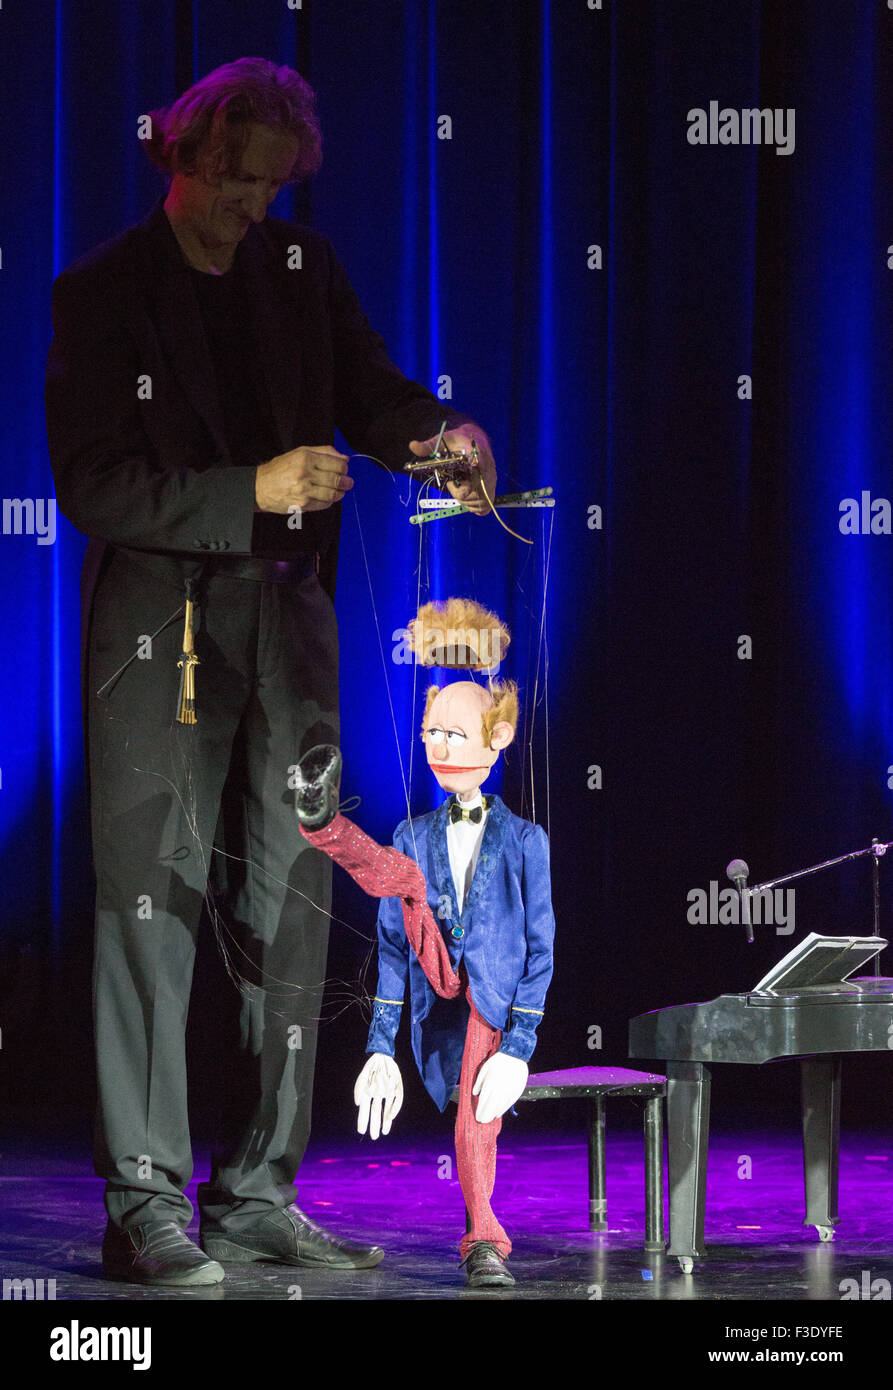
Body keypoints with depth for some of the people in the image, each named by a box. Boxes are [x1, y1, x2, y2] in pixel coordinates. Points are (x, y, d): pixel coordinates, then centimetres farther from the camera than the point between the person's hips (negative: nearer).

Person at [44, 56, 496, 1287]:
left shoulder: (301, 271, 11)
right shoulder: (104, 293, -4)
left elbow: (371, 393, 13)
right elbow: (93, 484, -10)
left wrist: (441, 436, -10)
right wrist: (253, 491, -19)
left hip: (286, 622, 6)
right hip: (159, 629, -6)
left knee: (289, 913, 6)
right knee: (152, 906, -9)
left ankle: (258, 1196, 12)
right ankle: (145, 1206, -7)